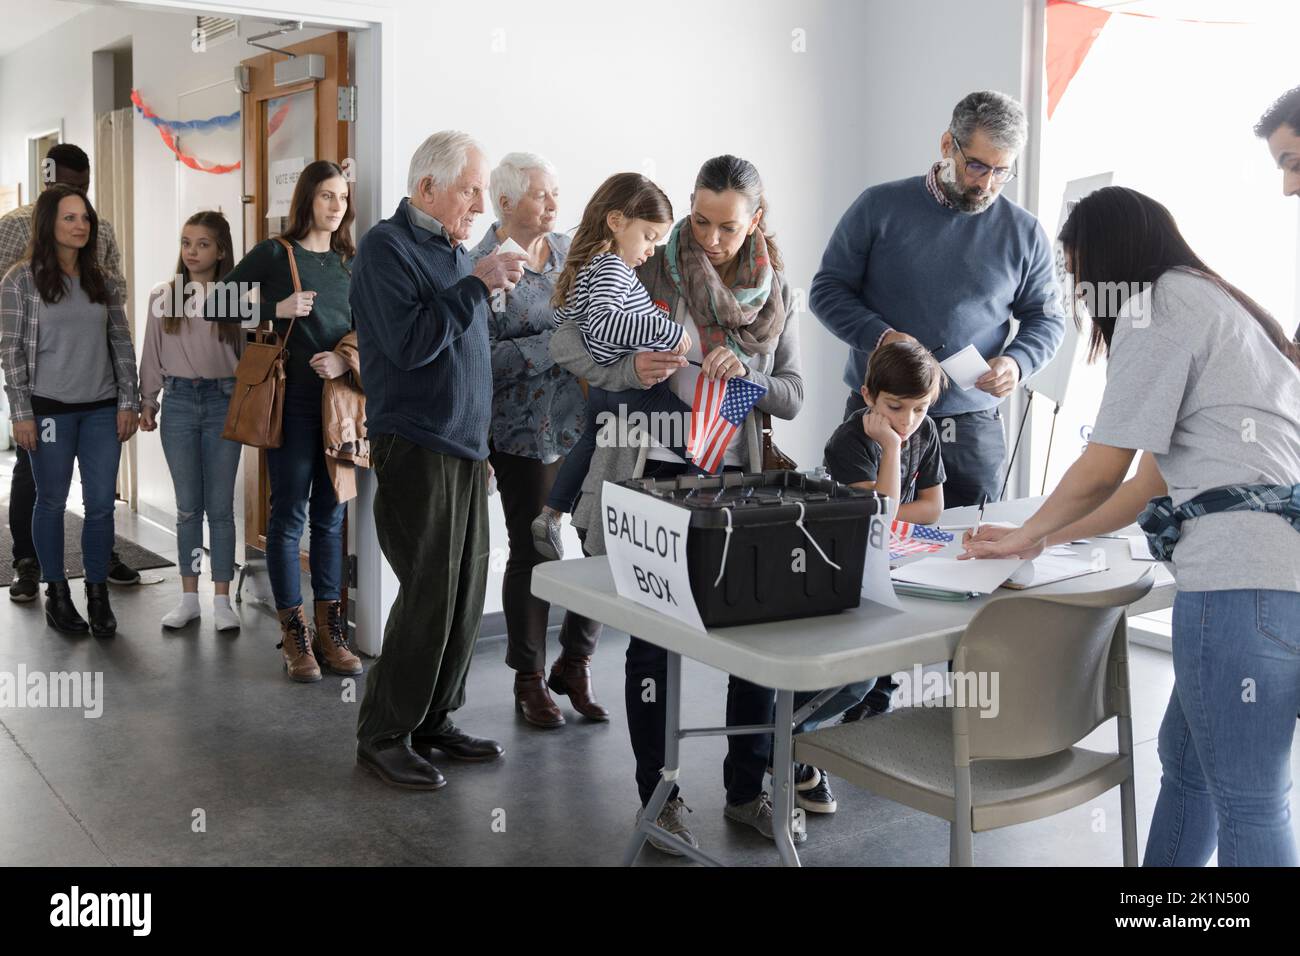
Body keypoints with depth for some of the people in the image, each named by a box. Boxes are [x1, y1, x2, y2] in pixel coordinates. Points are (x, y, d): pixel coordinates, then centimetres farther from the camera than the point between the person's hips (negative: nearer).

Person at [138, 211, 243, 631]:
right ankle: (189, 597, 15)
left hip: (223, 403, -1)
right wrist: (147, 401, 7)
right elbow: (152, 354, 9)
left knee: (220, 506, 3)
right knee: (188, 506, 7)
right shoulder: (163, 297, 4)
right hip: (178, 403, 2)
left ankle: (222, 600, 10)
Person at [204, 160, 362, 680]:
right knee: (289, 516, 0)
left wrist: (346, 359, -9)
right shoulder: (274, 253, -1)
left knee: (330, 515, 8)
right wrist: (277, 310, -12)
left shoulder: (348, 262, 12)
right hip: (293, 399, -4)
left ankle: (330, 628, 15)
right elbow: (217, 306, -1)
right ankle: (293, 633, 8)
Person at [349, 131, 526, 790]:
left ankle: (433, 721, 21)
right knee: (429, 596, -8)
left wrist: (480, 441, 17)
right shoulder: (388, 247, -8)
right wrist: (477, 283, -17)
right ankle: (383, 737, 5)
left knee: (465, 596, 9)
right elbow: (410, 343, -20)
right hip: (414, 447, -8)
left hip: (465, 451, 8)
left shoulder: (455, 251, 17)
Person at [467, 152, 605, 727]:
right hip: (527, 431, -5)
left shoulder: (569, 250, 10)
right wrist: (560, 341, -20)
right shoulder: (481, 266, -8)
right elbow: (486, 358, -17)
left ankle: (574, 665, 22)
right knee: (532, 552, 3)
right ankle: (529, 679, 21)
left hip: (588, 420, 5)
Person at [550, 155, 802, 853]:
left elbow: (792, 398, 8)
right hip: (650, 475, -3)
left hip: (733, 478, 3)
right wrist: (628, 371, -20)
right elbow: (567, 343, -2)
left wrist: (746, 373, -12)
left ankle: (747, 789, 21)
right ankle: (659, 796, 17)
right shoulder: (651, 271, -2)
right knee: (653, 639, 3)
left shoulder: (776, 293, 8)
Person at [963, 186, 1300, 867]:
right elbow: (1157, 481, 26)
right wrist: (1045, 541, 29)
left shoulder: (1158, 302, -2)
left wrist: (1025, 535, 14)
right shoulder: (1213, 303, 28)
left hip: (1244, 574, -10)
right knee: (1185, 758, 19)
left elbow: (1103, 470, -3)